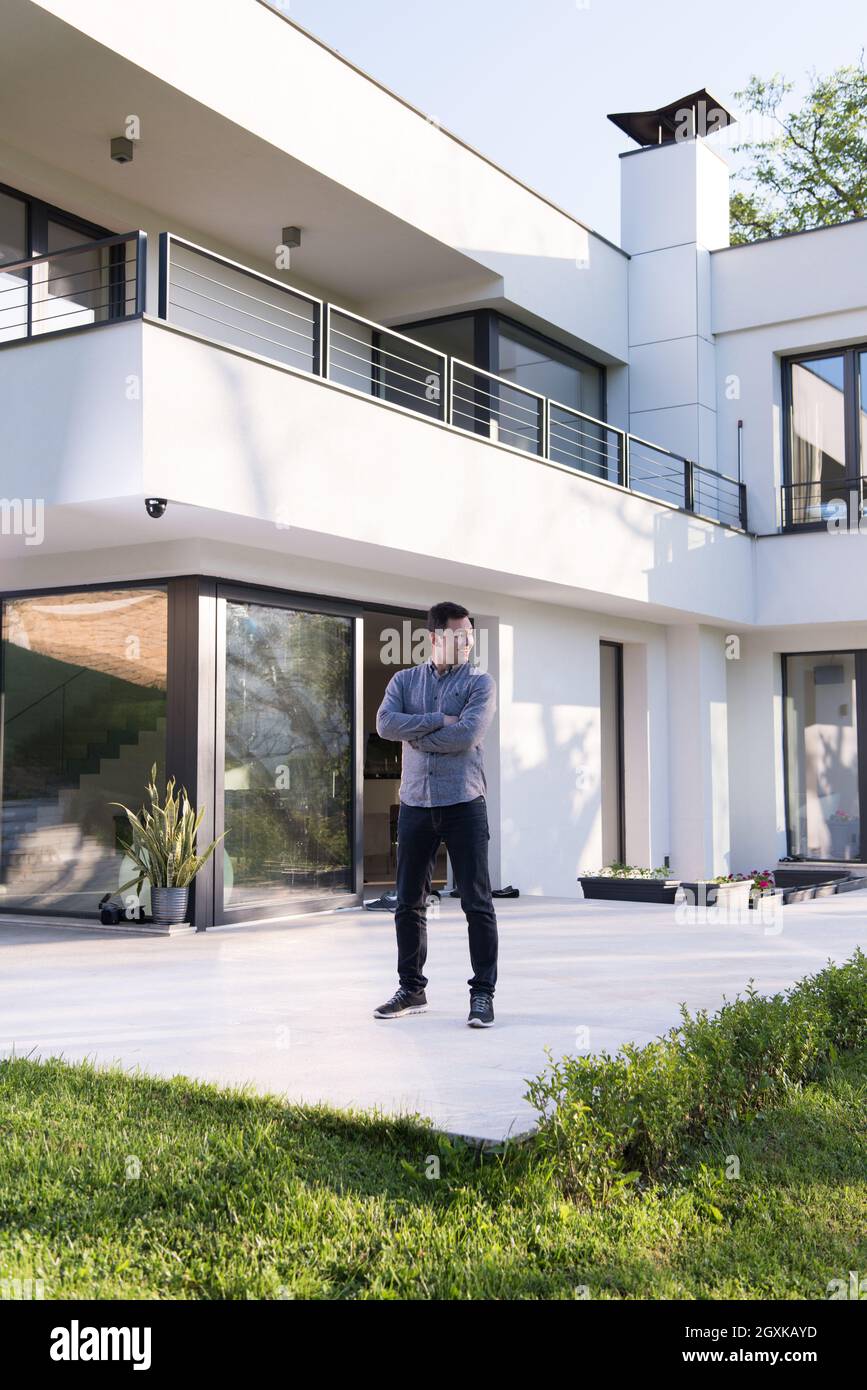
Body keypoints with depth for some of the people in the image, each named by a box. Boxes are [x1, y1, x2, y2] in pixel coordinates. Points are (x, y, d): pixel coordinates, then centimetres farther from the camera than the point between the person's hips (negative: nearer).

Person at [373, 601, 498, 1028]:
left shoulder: (480, 683, 2)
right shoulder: (405, 680, 11)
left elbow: (467, 734, -15)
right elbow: (385, 723, -7)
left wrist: (414, 735, -6)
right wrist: (436, 720, -12)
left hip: (464, 804, -3)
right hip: (415, 804, 3)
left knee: (477, 902, -2)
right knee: (409, 902, 9)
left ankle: (483, 992, 6)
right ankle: (411, 989, 22)